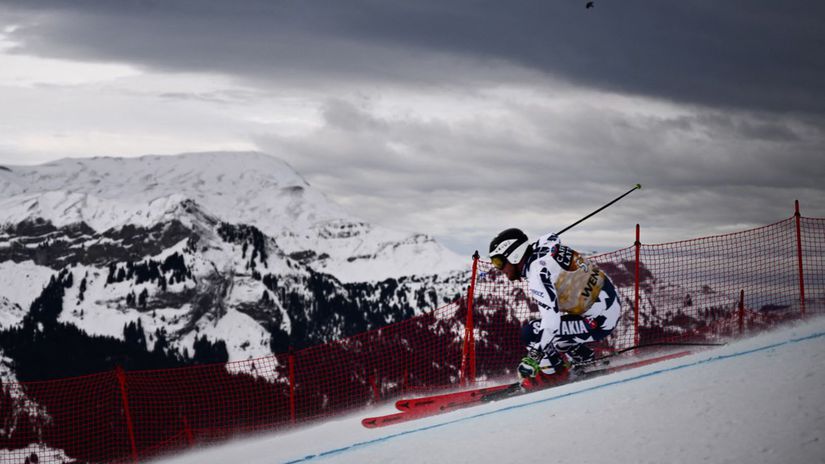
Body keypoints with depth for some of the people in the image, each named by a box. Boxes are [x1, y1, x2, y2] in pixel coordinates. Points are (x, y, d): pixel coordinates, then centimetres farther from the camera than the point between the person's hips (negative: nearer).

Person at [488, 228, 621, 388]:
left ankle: (554, 371, 7)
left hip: (598, 321, -9)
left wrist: (533, 359, -24)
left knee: (530, 333, -13)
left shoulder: (538, 273, -22)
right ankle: (585, 358, 27)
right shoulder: (540, 247, 0)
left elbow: (551, 319, -28)